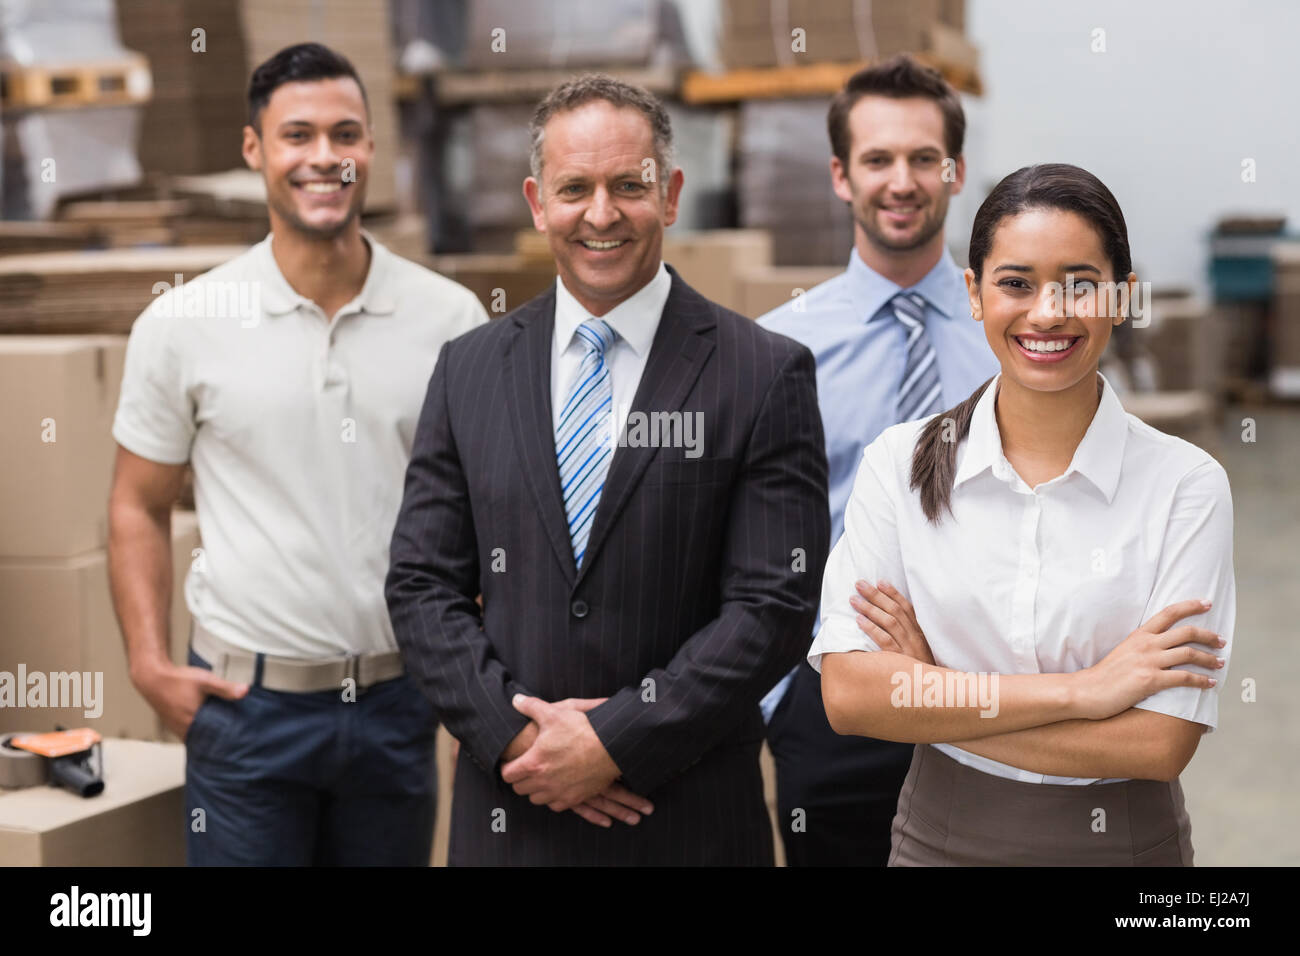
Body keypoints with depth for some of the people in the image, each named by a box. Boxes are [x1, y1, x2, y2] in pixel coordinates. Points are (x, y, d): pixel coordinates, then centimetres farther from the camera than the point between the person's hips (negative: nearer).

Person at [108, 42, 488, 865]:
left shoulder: (450, 318, 0)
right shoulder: (182, 325, -2)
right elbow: (140, 509, 6)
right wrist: (150, 664, -5)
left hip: (397, 697, 2)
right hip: (246, 704, -1)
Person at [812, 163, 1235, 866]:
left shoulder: (1186, 483, -11)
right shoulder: (900, 463, -6)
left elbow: (1160, 743, -17)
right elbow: (847, 694, -15)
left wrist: (926, 691, -17)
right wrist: (1077, 690, -20)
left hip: (1123, 840, -1)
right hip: (941, 836, 1)